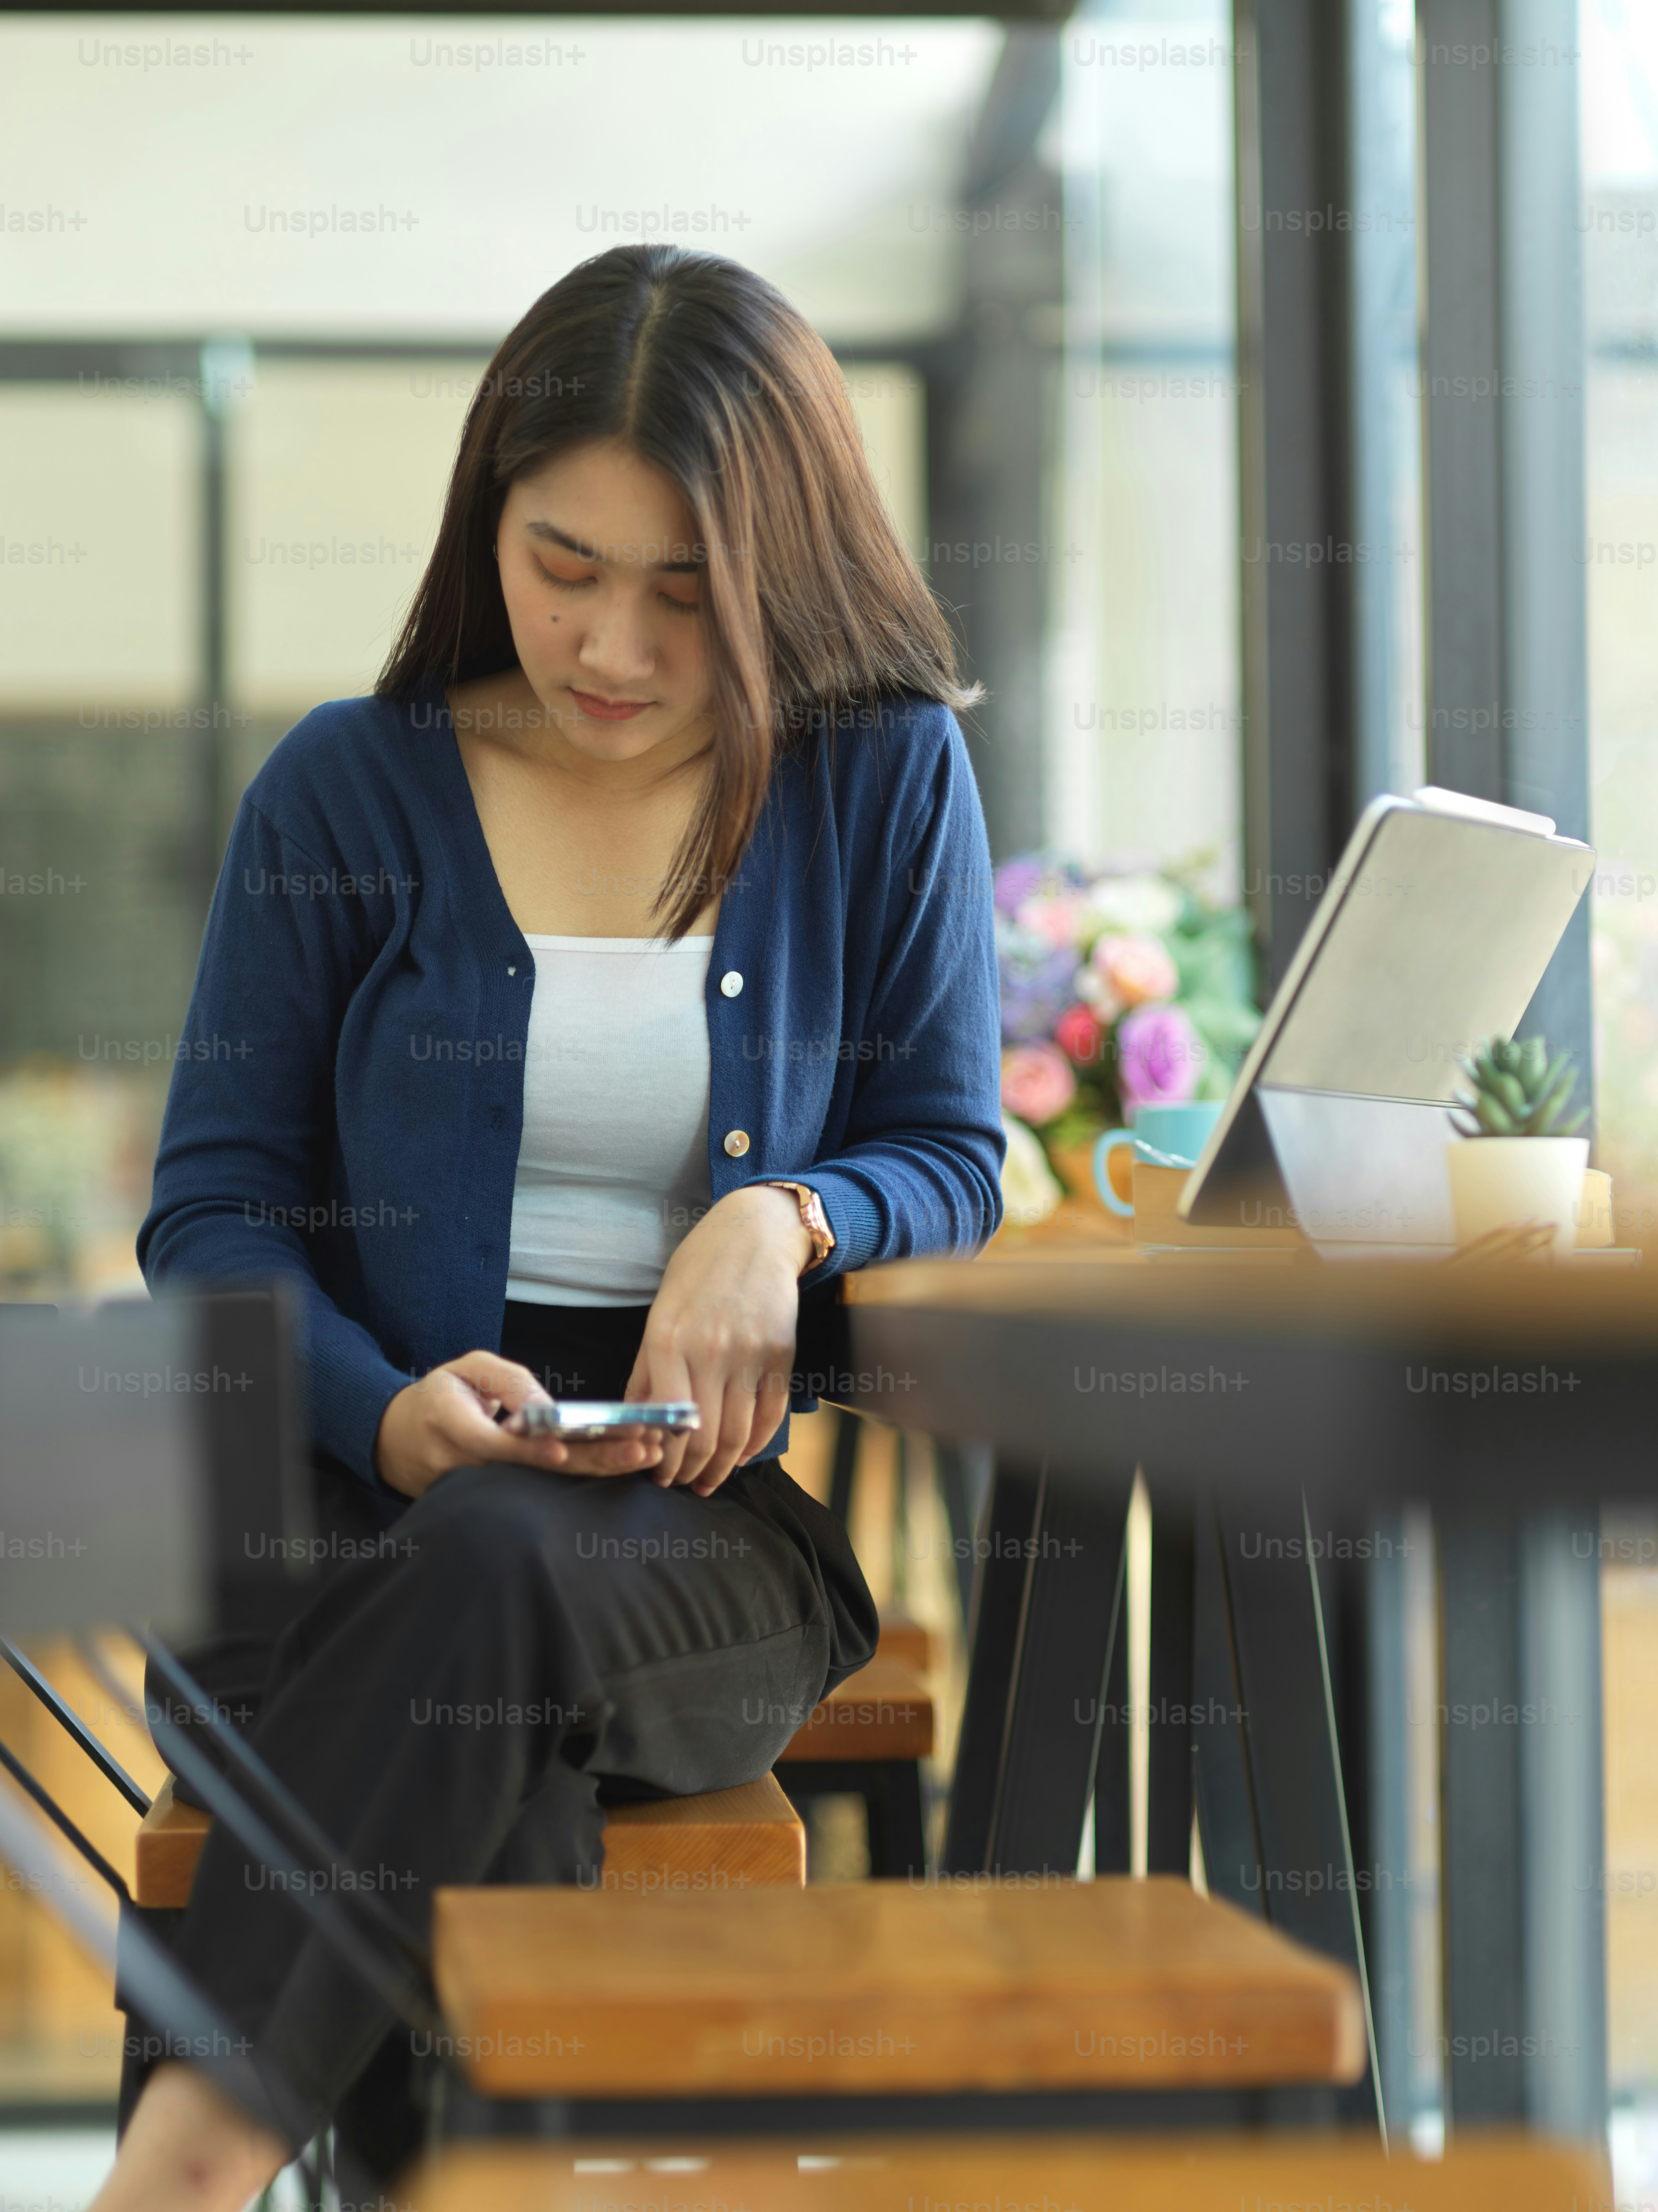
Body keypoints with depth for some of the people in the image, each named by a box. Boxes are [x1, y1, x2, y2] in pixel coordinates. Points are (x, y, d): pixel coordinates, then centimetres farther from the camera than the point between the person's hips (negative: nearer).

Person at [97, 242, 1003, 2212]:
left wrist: (788, 1219, -12)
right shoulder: (349, 792, 9)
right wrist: (388, 1414, -14)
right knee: (497, 1752, -38)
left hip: (731, 1525, -1)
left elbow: (953, 1165, 13)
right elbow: (212, 1210, 8)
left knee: (497, 1570, -37)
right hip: (371, 1492, 1)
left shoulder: (886, 779, 10)